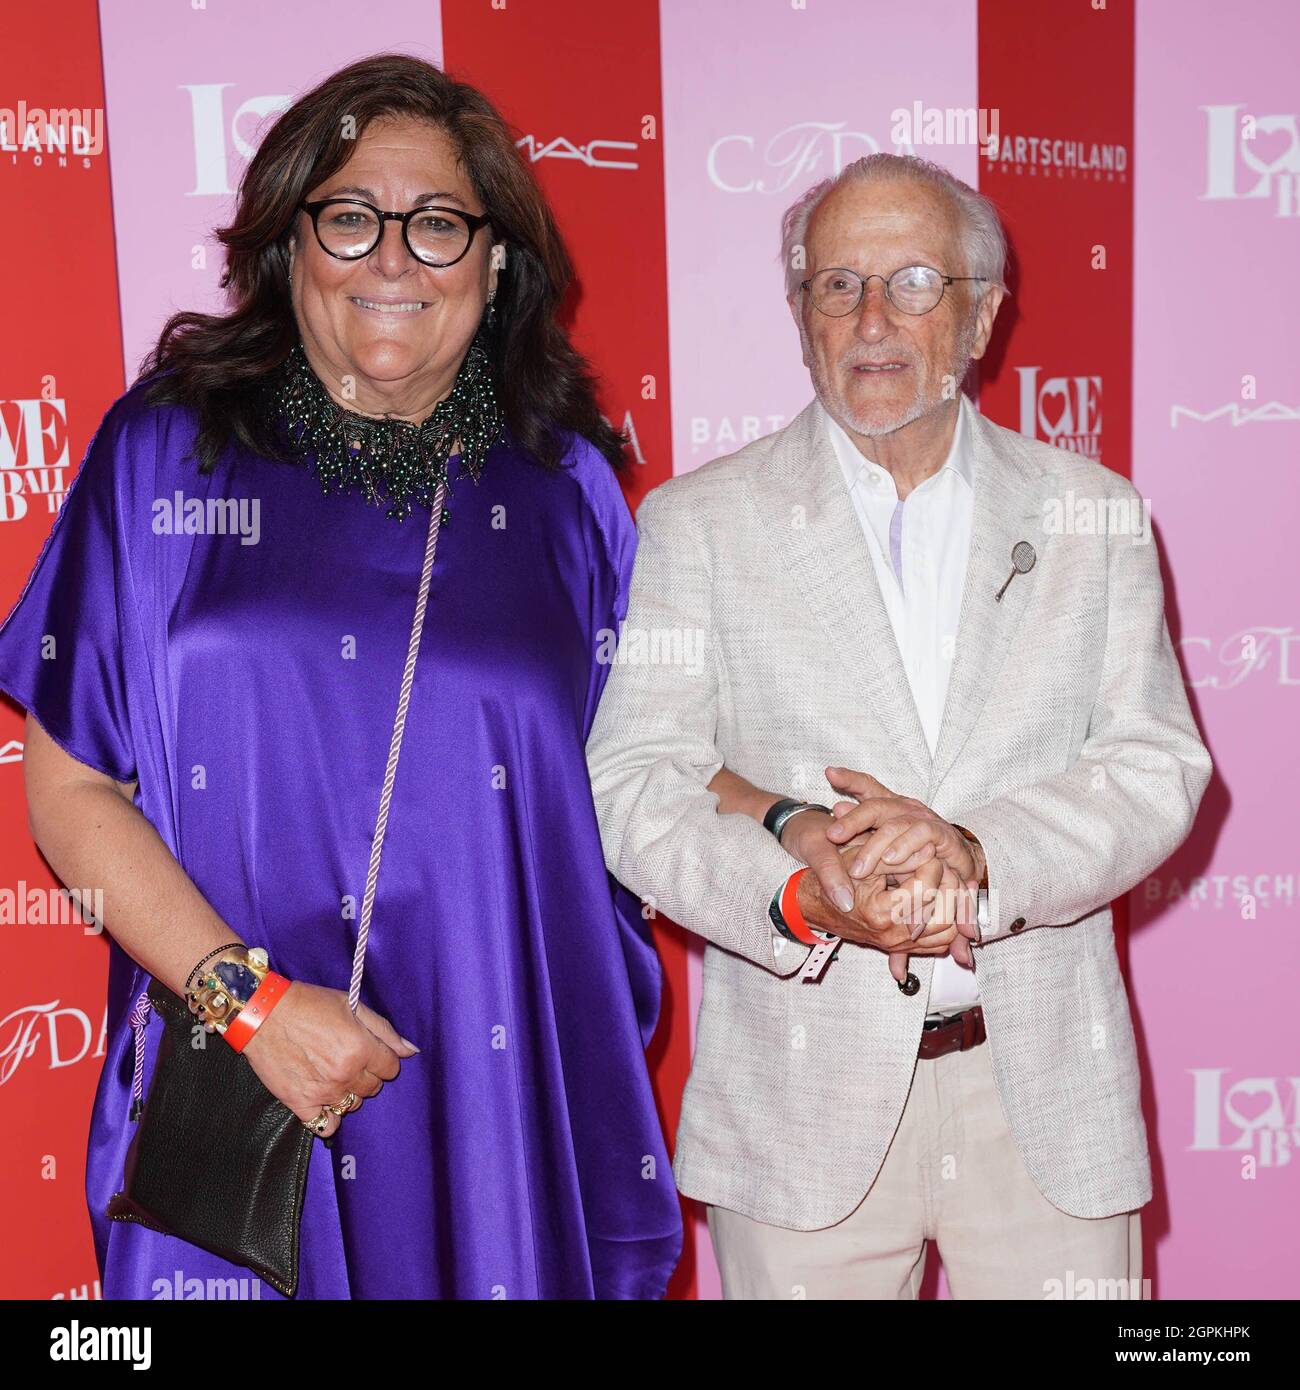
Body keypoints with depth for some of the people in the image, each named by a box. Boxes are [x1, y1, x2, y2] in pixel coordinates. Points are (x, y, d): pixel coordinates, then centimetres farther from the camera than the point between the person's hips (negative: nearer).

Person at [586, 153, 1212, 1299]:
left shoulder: (1094, 515, 6)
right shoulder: (698, 521, 1)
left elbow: (1158, 768, -1)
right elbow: (630, 787, -6)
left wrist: (972, 851, -18)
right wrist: (803, 880, -23)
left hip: (1048, 1090, 2)